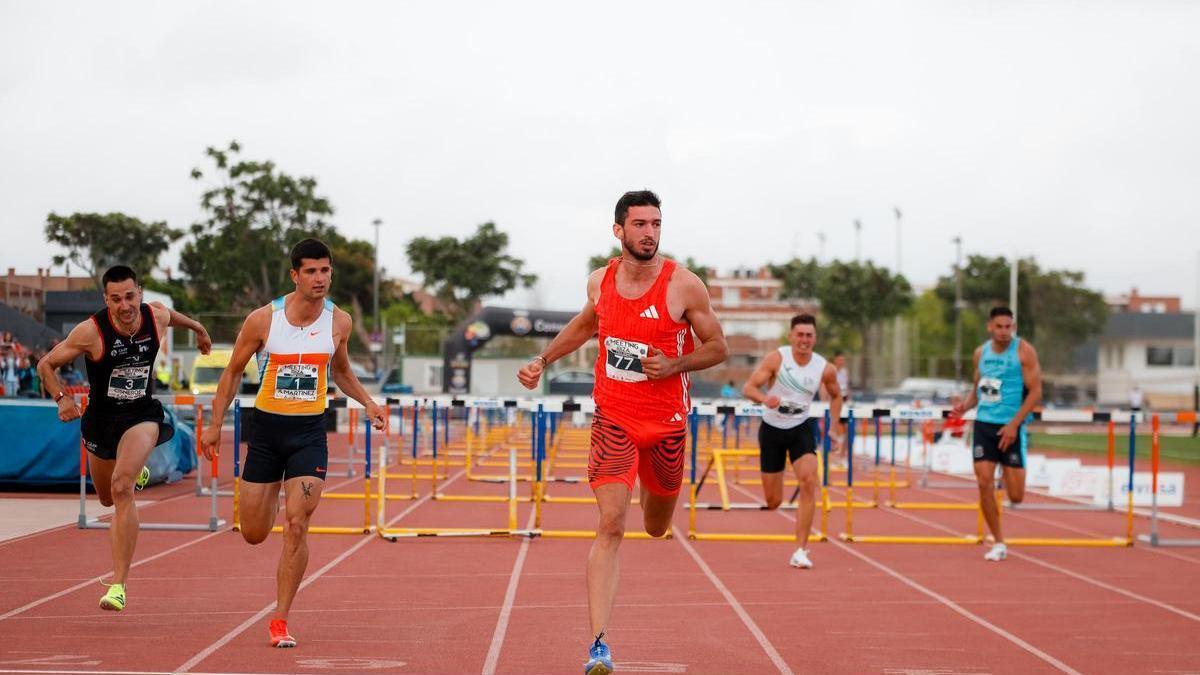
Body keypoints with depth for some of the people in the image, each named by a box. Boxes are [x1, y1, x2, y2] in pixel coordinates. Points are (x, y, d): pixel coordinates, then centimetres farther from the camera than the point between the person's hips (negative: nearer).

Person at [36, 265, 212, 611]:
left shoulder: (157, 316, -13)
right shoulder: (91, 332, -20)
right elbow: (46, 364, -8)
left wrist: (197, 327, 35)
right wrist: (61, 397, -25)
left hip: (142, 415, -2)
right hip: (101, 417, 2)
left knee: (122, 488, -26)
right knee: (108, 498, 22)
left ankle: (119, 584, -24)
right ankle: (134, 471, 62)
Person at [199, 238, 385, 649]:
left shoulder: (339, 322, -2)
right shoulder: (263, 319, -9)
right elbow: (233, 372, 4)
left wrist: (367, 402, 3)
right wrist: (215, 424, 2)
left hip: (310, 432, 0)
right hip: (266, 429, 0)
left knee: (296, 526, -13)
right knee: (253, 534, 7)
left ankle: (280, 621, -3)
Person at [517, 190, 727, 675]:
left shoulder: (684, 285, -11)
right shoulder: (600, 282, -1)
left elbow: (718, 347, -3)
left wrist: (673, 366, -19)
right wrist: (543, 360, 13)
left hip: (666, 421, 0)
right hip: (613, 417, 0)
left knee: (656, 528, 17)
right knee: (611, 526, -14)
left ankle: (653, 489, 58)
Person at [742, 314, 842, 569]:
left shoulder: (825, 369, -8)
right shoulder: (776, 359, -16)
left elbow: (836, 396, 13)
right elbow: (748, 387, -21)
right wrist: (764, 398, -41)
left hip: (801, 428, 1)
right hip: (772, 429, -1)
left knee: (809, 482, -23)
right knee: (773, 502, 2)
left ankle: (801, 550, -17)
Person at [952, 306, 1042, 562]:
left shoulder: (1024, 351, -6)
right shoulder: (981, 352, 9)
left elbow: (1035, 392, -9)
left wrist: (1013, 425, -16)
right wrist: (965, 405, -2)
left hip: (1011, 426, -3)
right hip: (983, 424, 4)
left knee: (1016, 496, -3)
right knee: (984, 484, -8)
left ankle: (1009, 475, 35)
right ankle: (999, 543, 4)